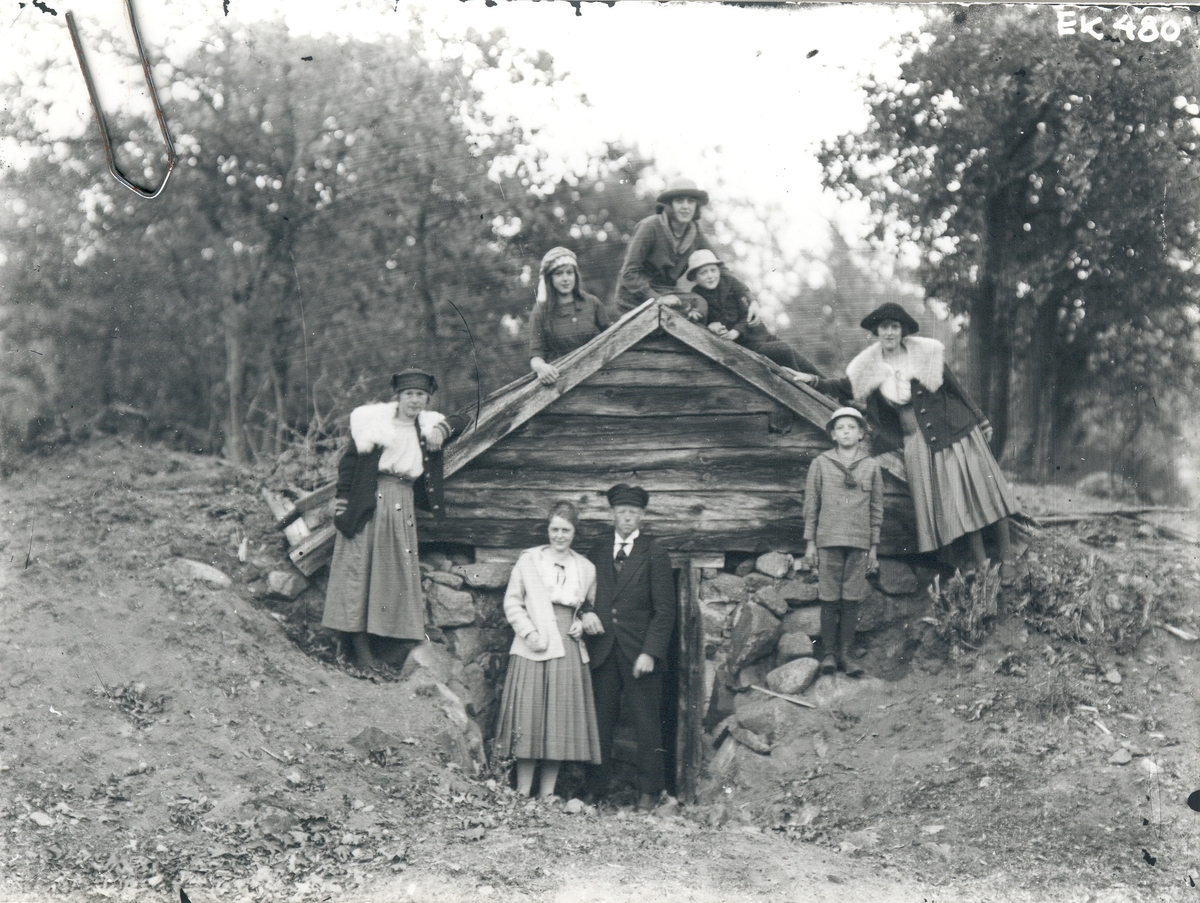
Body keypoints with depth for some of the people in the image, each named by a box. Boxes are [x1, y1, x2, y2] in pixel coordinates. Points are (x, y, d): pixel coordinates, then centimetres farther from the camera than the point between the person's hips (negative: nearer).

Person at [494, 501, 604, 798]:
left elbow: (590, 608, 21)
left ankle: (547, 794, 9)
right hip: (533, 649, -2)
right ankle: (523, 794, 2)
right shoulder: (528, 560, 5)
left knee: (561, 722, 2)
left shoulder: (586, 569, 12)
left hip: (569, 651, 3)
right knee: (528, 718, -4)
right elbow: (512, 601, 3)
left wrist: (585, 622, 0)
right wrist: (529, 632, -9)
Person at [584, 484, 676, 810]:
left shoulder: (655, 555, 1)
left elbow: (664, 610, -3)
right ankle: (595, 791, 12)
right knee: (599, 722, 4)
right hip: (602, 651, 3)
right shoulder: (597, 552, 12)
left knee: (647, 723, 0)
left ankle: (648, 792, 9)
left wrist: (650, 653, -11)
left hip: (640, 652, -3)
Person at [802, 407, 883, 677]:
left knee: (852, 600, 1)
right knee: (829, 599, -1)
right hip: (829, 540, -1)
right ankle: (828, 653, 6)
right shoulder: (821, 463, 5)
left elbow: (877, 508, 12)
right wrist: (810, 543, 3)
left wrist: (874, 548, 9)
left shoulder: (871, 466, 8)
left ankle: (845, 654, 8)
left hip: (859, 543, 1)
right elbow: (811, 504, 7)